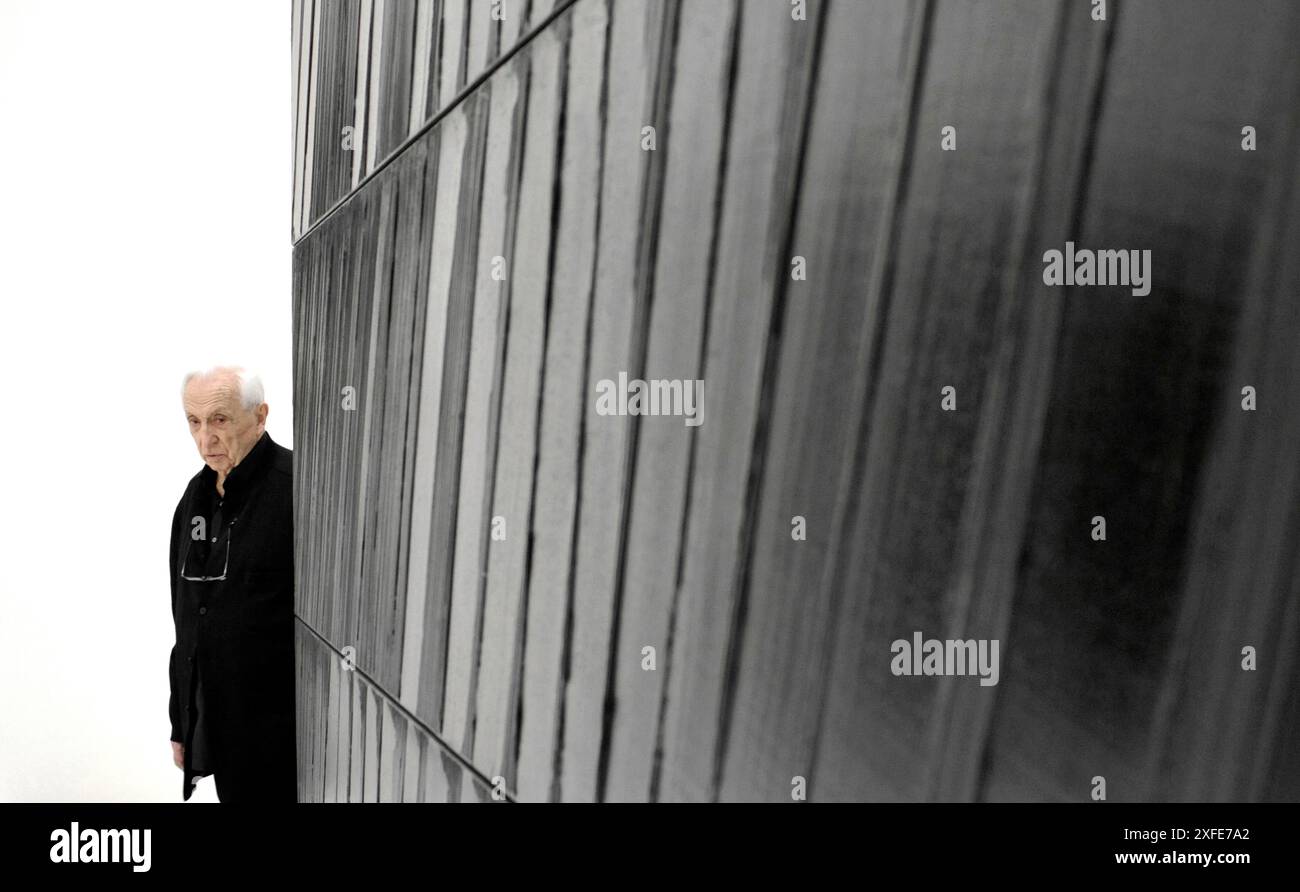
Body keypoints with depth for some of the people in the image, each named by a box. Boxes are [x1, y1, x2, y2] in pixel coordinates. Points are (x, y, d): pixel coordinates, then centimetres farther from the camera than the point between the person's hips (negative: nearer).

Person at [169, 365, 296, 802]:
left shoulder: (298, 488, -18)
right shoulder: (197, 493, 7)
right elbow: (185, 616, 14)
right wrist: (181, 722, 16)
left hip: (280, 727, -7)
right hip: (215, 719, 7)